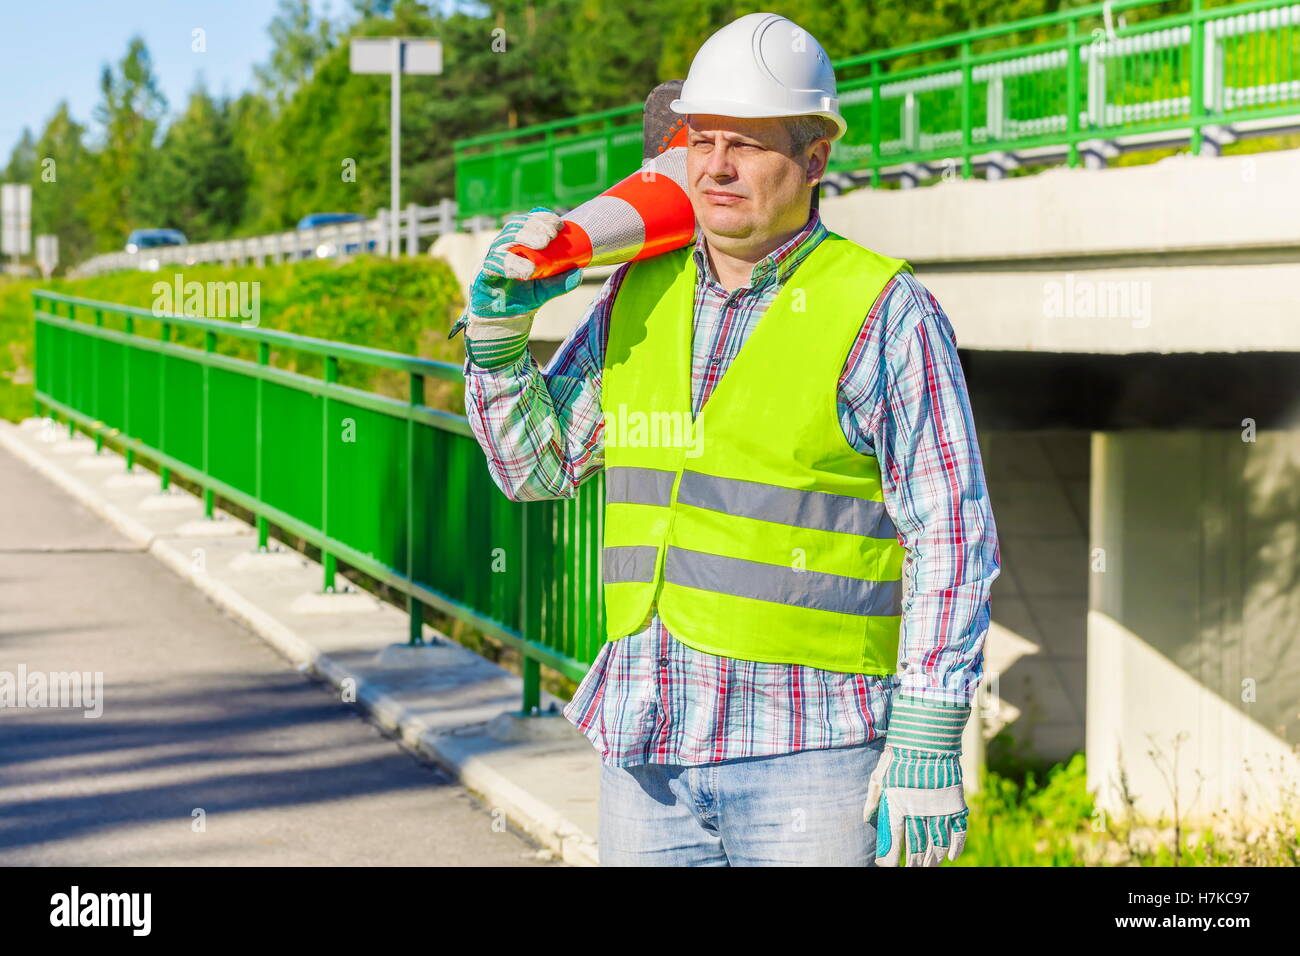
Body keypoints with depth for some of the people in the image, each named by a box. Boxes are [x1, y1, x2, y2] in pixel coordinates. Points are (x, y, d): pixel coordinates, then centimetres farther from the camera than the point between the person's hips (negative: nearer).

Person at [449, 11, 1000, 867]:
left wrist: (927, 743, -12)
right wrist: (498, 324, 3)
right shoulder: (639, 296, 10)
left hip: (807, 752, -5)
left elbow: (951, 540, -6)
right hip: (647, 746, 5)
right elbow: (536, 466, 20)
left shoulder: (885, 313, -5)